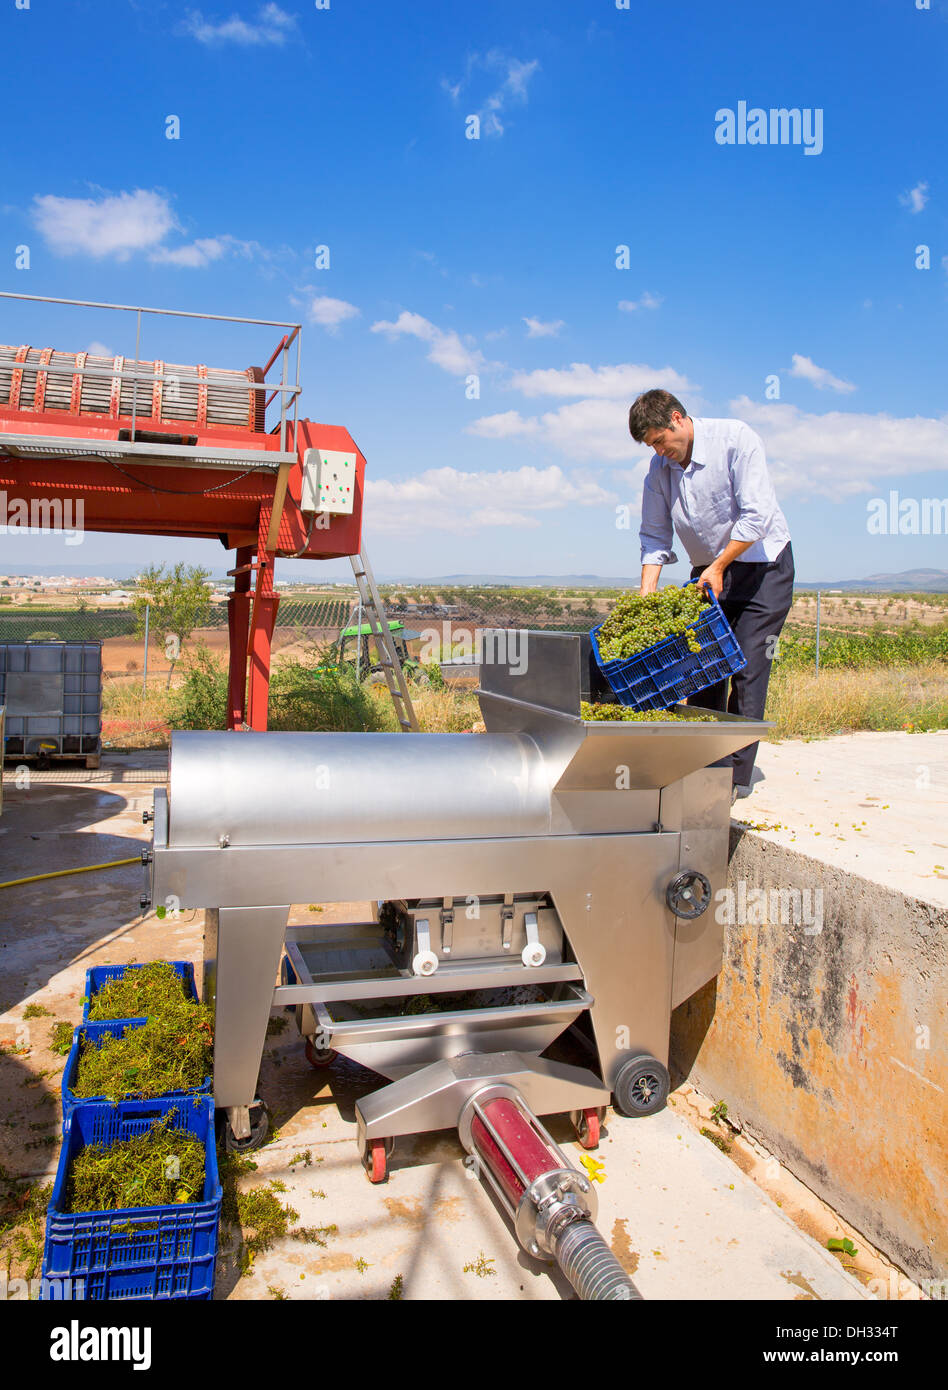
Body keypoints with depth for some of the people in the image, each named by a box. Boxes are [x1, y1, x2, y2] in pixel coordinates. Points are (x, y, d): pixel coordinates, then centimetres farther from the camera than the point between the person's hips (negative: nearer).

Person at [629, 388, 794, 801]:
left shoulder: (736, 439, -17)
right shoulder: (660, 467, -2)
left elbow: (757, 515, -22)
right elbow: (655, 535, 4)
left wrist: (719, 567, -22)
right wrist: (647, 591, -8)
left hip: (762, 567, -5)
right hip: (707, 573, 5)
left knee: (747, 669, -9)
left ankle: (736, 775, -5)